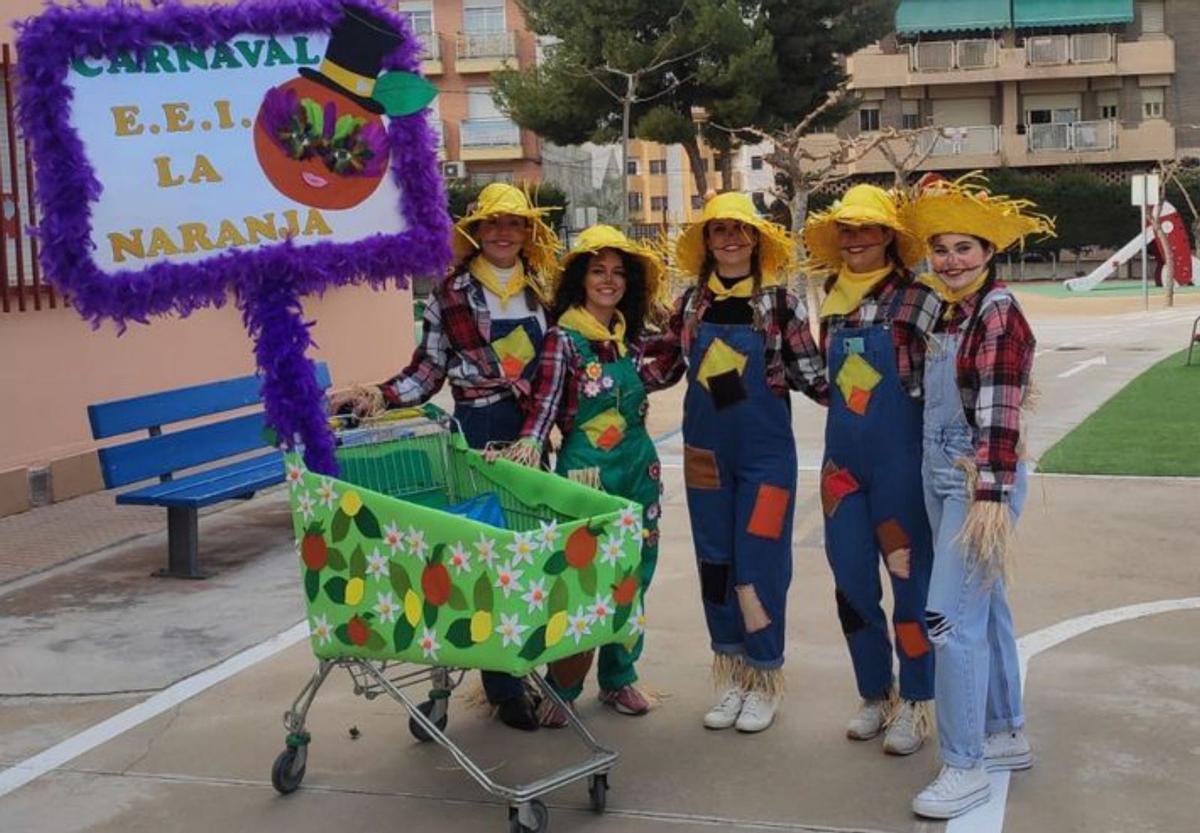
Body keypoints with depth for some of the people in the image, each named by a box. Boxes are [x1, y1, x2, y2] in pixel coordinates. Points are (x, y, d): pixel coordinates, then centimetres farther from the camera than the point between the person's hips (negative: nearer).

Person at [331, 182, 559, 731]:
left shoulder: (541, 290, 10)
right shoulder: (452, 293, -1)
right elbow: (428, 371, -1)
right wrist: (379, 396, -17)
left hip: (531, 432, 4)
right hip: (478, 431, -4)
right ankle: (504, 686, 5)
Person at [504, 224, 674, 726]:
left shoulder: (629, 336, 10)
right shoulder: (563, 337, -7)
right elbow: (546, 401, -18)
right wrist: (530, 443, -32)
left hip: (638, 464, 6)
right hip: (586, 469, -6)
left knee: (632, 576, 10)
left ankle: (618, 677, 24)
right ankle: (561, 686, 9)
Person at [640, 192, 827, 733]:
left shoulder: (779, 302, -4)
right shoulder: (692, 304, 5)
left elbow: (809, 374, -1)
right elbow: (660, 360, 13)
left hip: (766, 450, -3)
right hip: (706, 450, 4)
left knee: (760, 563, -2)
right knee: (714, 561, 9)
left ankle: (764, 680, 15)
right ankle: (731, 676, 23)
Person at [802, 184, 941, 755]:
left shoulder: (916, 301, -9)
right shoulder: (833, 302, 8)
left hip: (901, 457, -5)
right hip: (844, 457, 6)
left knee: (910, 578, 3)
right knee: (851, 581, 10)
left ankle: (914, 704, 17)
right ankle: (874, 695, 27)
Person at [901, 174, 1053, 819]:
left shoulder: (998, 313, -14)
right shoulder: (947, 311, 11)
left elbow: (998, 415, -21)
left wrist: (990, 498, -24)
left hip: (979, 481, -9)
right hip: (941, 477, 9)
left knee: (952, 616, -10)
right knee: (985, 607, 17)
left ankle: (964, 768, -1)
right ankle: (1007, 735, 30)